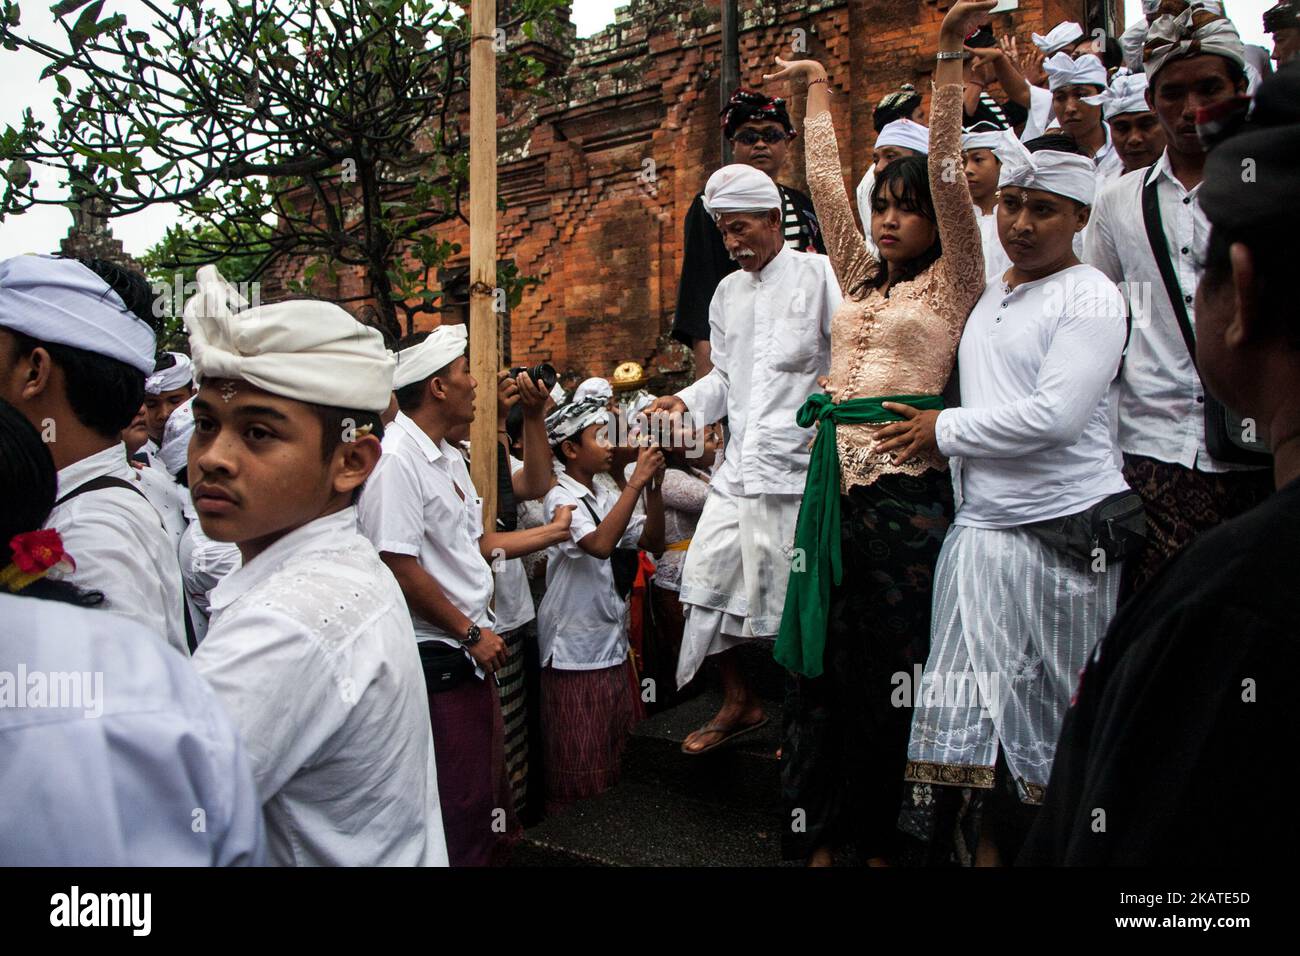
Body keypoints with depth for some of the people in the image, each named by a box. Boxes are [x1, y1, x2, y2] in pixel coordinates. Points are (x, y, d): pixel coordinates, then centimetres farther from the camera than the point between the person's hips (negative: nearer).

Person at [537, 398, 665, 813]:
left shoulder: (606, 498, 9)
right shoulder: (561, 499, -14)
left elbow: (653, 542, 5)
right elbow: (599, 544, -31)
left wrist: (654, 486, -7)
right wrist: (636, 481, -29)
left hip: (613, 643, 8)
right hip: (574, 650, -8)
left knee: (613, 758, 19)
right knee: (578, 767, 3)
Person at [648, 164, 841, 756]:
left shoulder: (817, 274, -2)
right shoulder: (728, 291, 17)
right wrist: (685, 403, 5)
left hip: (796, 467, -6)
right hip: (738, 467, 7)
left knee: (795, 601, 1)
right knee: (705, 579, 6)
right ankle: (739, 703, 26)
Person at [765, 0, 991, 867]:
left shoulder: (952, 285, 3)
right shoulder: (861, 280, 16)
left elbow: (949, 178, -7)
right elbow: (825, 184, 20)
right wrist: (818, 90, 25)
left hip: (907, 484, -5)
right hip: (836, 477, 5)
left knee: (893, 662, 5)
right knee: (823, 651, 6)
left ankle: (881, 834, 21)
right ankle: (820, 830, 19)